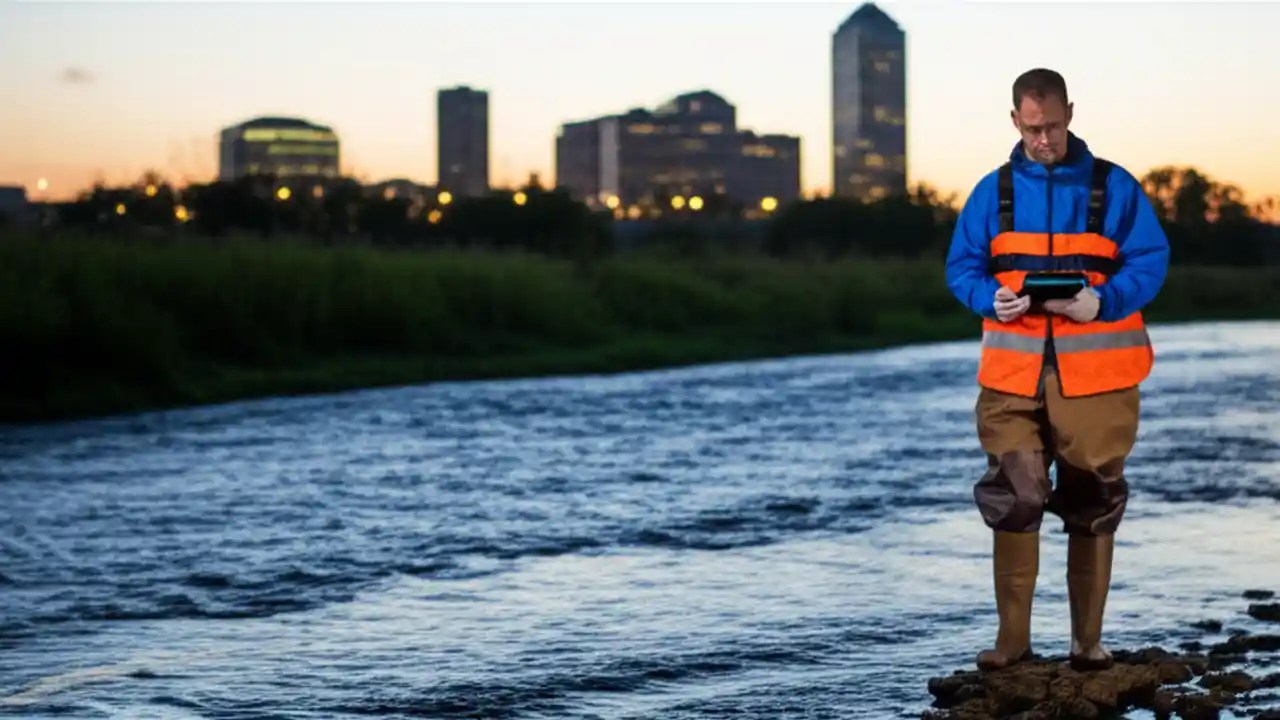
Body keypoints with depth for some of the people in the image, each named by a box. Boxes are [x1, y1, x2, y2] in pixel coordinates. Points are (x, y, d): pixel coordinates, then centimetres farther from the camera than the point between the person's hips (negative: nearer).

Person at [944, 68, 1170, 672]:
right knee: (1010, 497, -4)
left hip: (1096, 373, -1)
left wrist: (1103, 301, -19)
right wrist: (990, 299, -13)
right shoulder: (993, 191, 8)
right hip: (1013, 372, 1)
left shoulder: (1112, 186, 2)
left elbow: (1150, 260, -2)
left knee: (1092, 503, 5)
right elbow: (962, 265, 9)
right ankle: (1012, 637, 7)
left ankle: (1087, 639, 16)